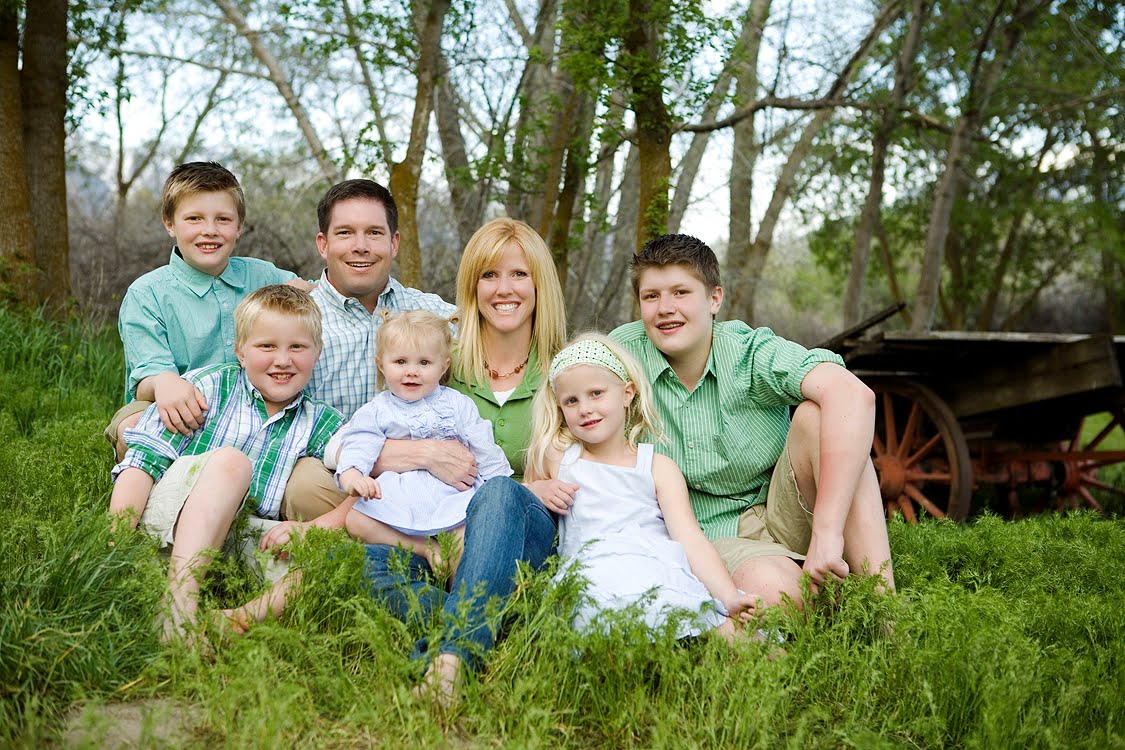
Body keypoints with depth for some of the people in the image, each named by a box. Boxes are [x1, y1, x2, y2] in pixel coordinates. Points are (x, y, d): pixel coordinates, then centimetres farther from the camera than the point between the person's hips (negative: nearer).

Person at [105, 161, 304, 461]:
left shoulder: (262, 276, 10)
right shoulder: (146, 294, -2)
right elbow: (146, 381, -12)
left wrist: (300, 289, 0)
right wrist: (162, 382, -39)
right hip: (181, 419, -2)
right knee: (132, 426, -36)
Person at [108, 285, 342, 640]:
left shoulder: (322, 424, 11)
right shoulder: (210, 385, 4)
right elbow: (144, 458, -3)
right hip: (166, 515, -2)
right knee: (230, 461, -31)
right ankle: (180, 607, -41)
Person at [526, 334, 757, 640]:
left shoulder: (658, 468, 16)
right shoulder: (557, 458, 20)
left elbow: (691, 539, 3)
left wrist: (729, 597, -11)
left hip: (662, 573, 0)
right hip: (594, 577, 0)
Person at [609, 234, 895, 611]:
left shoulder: (752, 351, -13)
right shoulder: (623, 351, -7)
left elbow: (854, 396, -30)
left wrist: (826, 530, -39)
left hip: (786, 518, 1)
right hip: (715, 538, -1)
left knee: (816, 415, -28)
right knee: (771, 588, -37)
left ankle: (882, 596, -28)